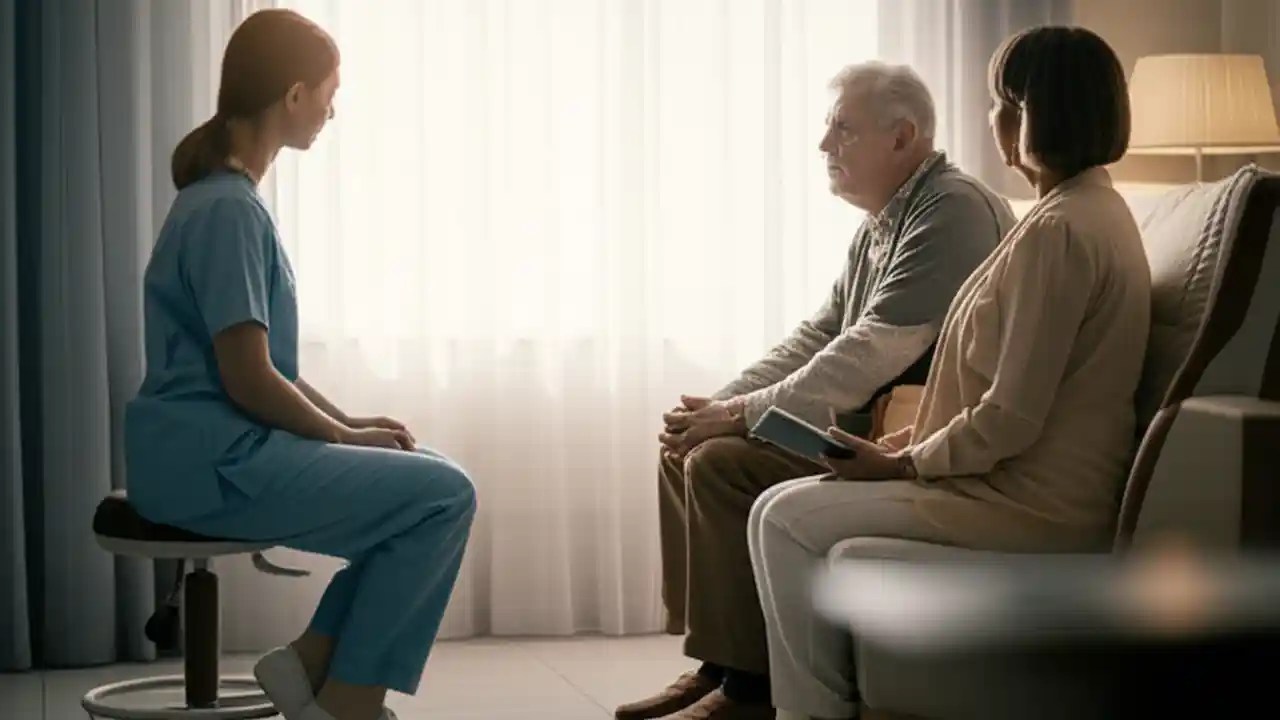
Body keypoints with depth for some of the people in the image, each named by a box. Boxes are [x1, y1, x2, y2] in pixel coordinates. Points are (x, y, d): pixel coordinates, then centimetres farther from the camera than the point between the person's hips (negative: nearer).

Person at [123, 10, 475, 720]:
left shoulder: (225, 195, 15)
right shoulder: (228, 208, -17)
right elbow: (248, 378, -20)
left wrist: (348, 423, 10)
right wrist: (345, 435, -5)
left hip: (217, 450, 10)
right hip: (213, 461, -10)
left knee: (416, 482, 12)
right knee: (444, 494, -13)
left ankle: (315, 661, 9)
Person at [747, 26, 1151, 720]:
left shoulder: (1057, 230, -21)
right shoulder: (1095, 208, 12)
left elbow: (1010, 418, -23)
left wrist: (899, 464, -9)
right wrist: (914, 441, 10)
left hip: (1028, 504, -10)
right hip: (1031, 480, 10)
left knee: (783, 517, -7)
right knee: (805, 502, 15)